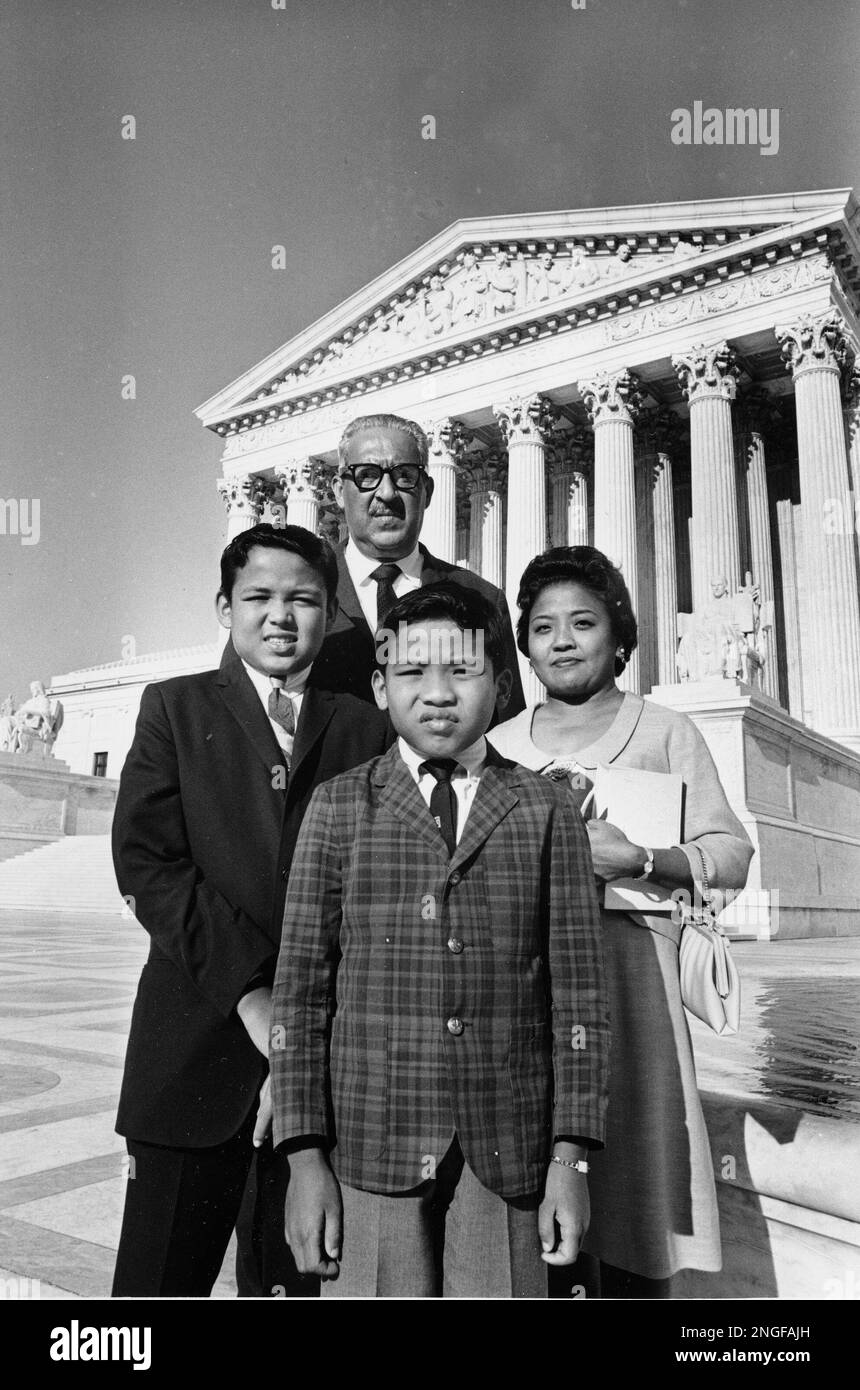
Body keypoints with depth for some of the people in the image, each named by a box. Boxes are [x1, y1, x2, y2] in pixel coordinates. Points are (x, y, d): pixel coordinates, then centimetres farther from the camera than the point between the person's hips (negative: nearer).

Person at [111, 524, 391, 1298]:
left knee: (298, 1271, 13)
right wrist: (250, 990, -13)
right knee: (164, 1270, 6)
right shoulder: (175, 709, 5)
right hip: (199, 1041, -1)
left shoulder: (363, 728, 8)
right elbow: (147, 864, -5)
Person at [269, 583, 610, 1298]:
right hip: (371, 1140, 0)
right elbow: (301, 984, 2)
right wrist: (305, 1155, -3)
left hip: (508, 1151, 1)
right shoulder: (341, 806, 4)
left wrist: (571, 1155, -1)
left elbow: (576, 989, 3)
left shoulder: (548, 811, 4)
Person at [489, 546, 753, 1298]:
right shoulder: (499, 745, 13)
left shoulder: (666, 731, 7)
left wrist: (641, 857, -15)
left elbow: (731, 856, 1)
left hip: (630, 971, -1)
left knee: (628, 1159, -3)